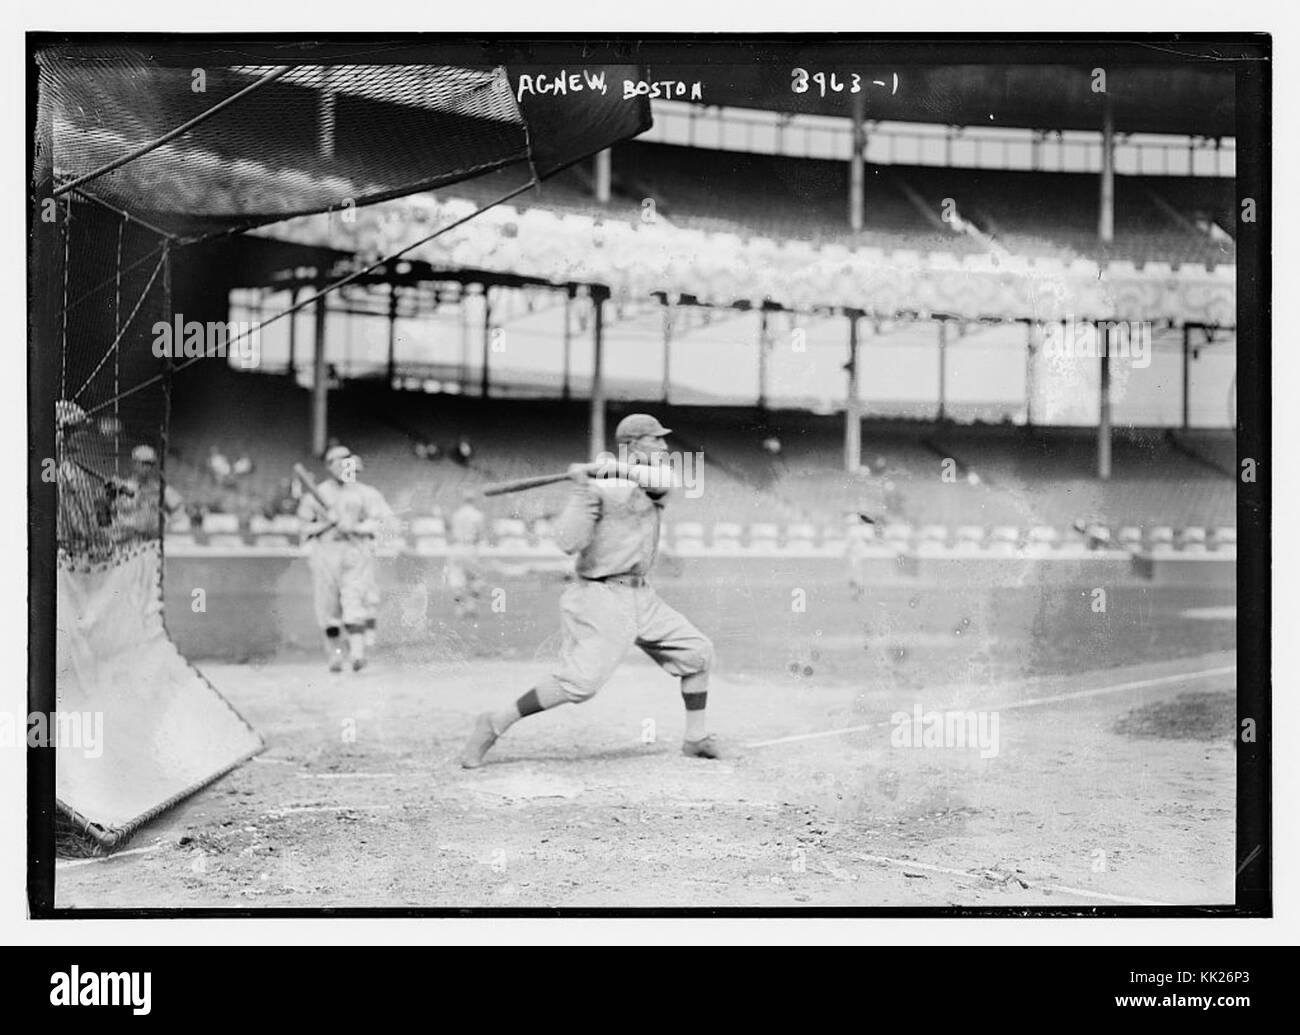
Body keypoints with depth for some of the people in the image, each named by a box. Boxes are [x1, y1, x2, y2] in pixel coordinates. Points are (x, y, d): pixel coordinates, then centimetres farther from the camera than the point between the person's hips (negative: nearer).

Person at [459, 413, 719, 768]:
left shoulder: (652, 477, 9)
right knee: (581, 679, -19)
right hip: (600, 597, -8)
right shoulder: (600, 487, -11)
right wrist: (582, 488, -26)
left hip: (641, 596, 8)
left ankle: (696, 737, 20)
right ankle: (495, 724, -8)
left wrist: (617, 469, -27)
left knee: (697, 651, 8)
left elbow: (661, 479, -18)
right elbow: (570, 542, -22)